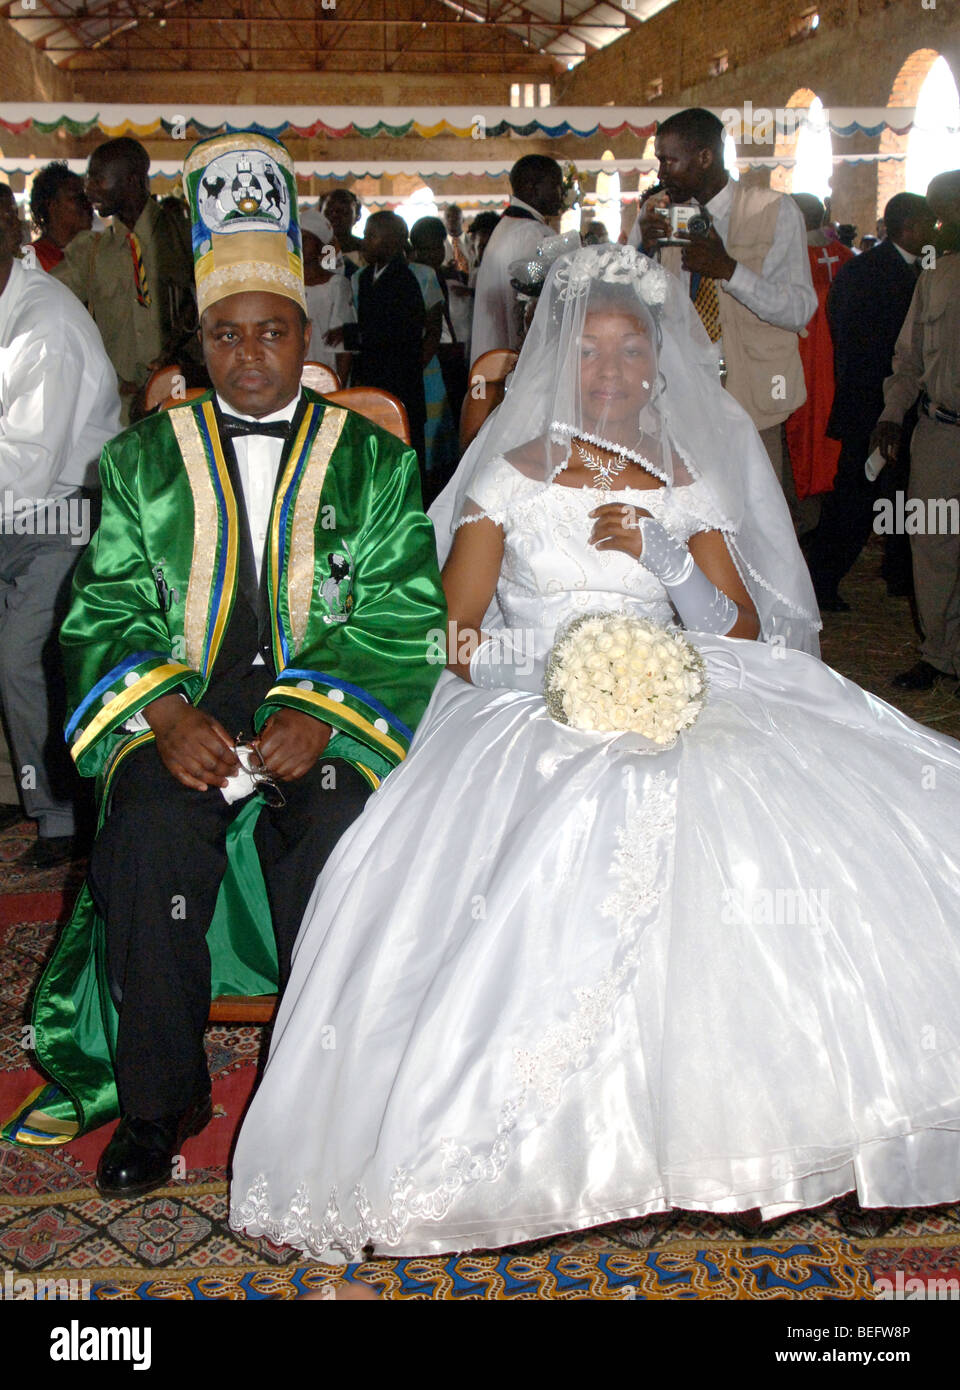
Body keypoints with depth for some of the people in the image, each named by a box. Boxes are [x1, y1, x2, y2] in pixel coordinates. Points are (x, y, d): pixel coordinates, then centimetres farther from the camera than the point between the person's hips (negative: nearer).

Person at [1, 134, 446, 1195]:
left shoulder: (373, 461, 9)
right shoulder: (146, 459, 13)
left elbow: (402, 620, 1)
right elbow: (108, 612, 5)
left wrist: (318, 717, -16)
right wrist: (167, 715, -14)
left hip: (335, 718, -1)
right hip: (177, 717, 1)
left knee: (340, 841, -28)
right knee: (150, 833, -27)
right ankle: (158, 1100, -5)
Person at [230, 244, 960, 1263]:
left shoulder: (685, 483, 16)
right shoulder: (513, 473, 10)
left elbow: (744, 629, 8)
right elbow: (456, 631, 2)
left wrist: (662, 554, -6)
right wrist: (556, 657, -15)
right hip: (532, 703, -2)